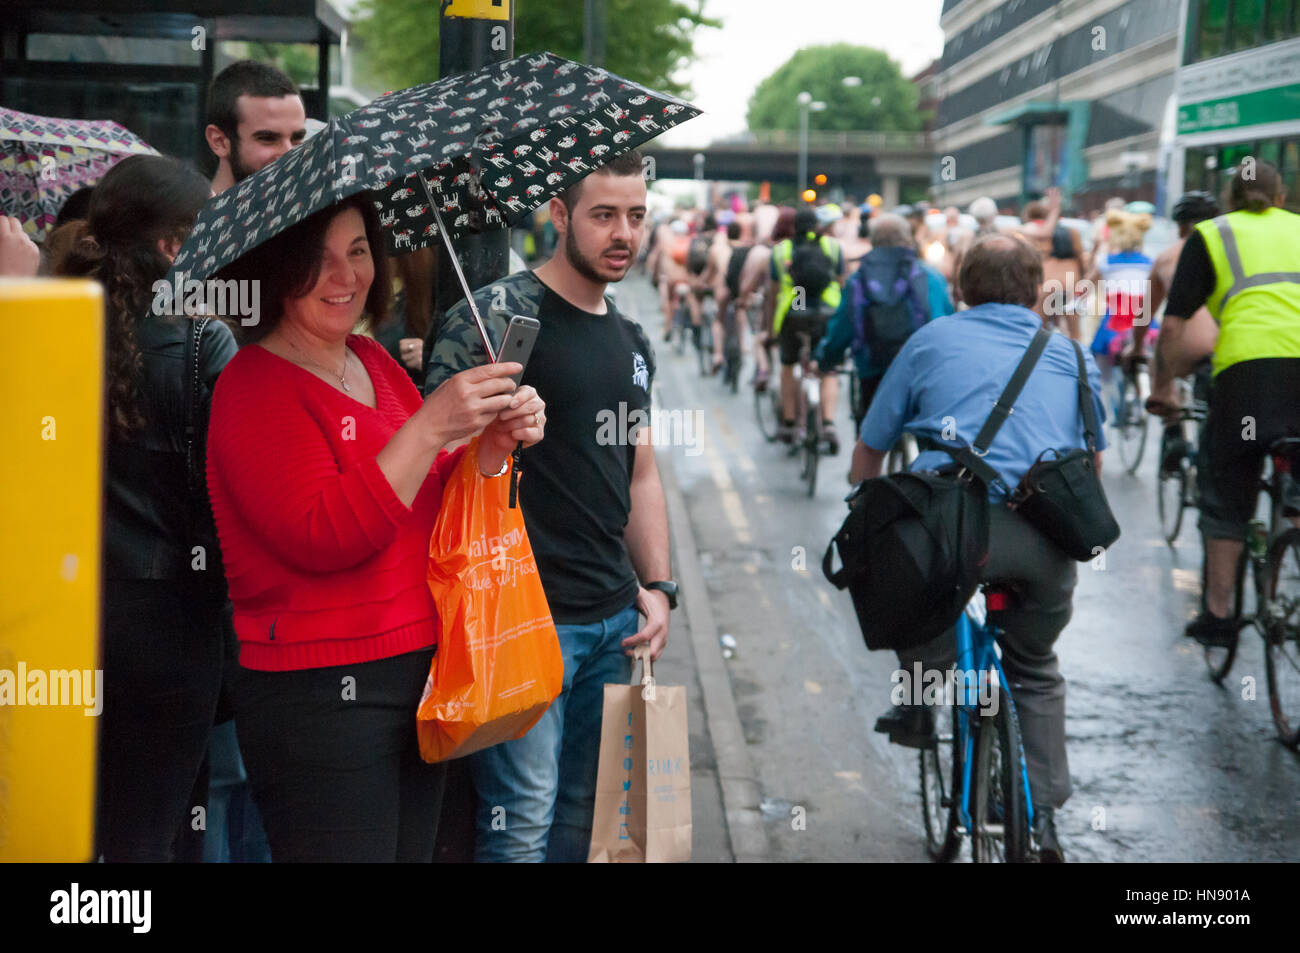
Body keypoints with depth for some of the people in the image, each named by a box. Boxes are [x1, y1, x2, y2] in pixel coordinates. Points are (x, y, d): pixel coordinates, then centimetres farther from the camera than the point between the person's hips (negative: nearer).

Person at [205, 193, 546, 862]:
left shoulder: (374, 363, 12)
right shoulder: (254, 386, -12)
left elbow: (435, 504, 17)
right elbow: (323, 537, -23)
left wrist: (494, 445, -3)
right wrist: (431, 426, -24)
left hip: (417, 677, 8)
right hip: (319, 697, -8)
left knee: (415, 847, 15)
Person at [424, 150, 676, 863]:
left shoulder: (632, 341, 16)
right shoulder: (497, 315, -8)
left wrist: (657, 586, 11)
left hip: (614, 618, 7)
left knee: (588, 806, 12)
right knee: (524, 818, -6)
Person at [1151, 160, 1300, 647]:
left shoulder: (1211, 234, 16)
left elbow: (1174, 326, 10)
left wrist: (1161, 386, 23)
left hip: (1249, 366, -2)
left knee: (1228, 500, 11)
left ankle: (1217, 616, 16)